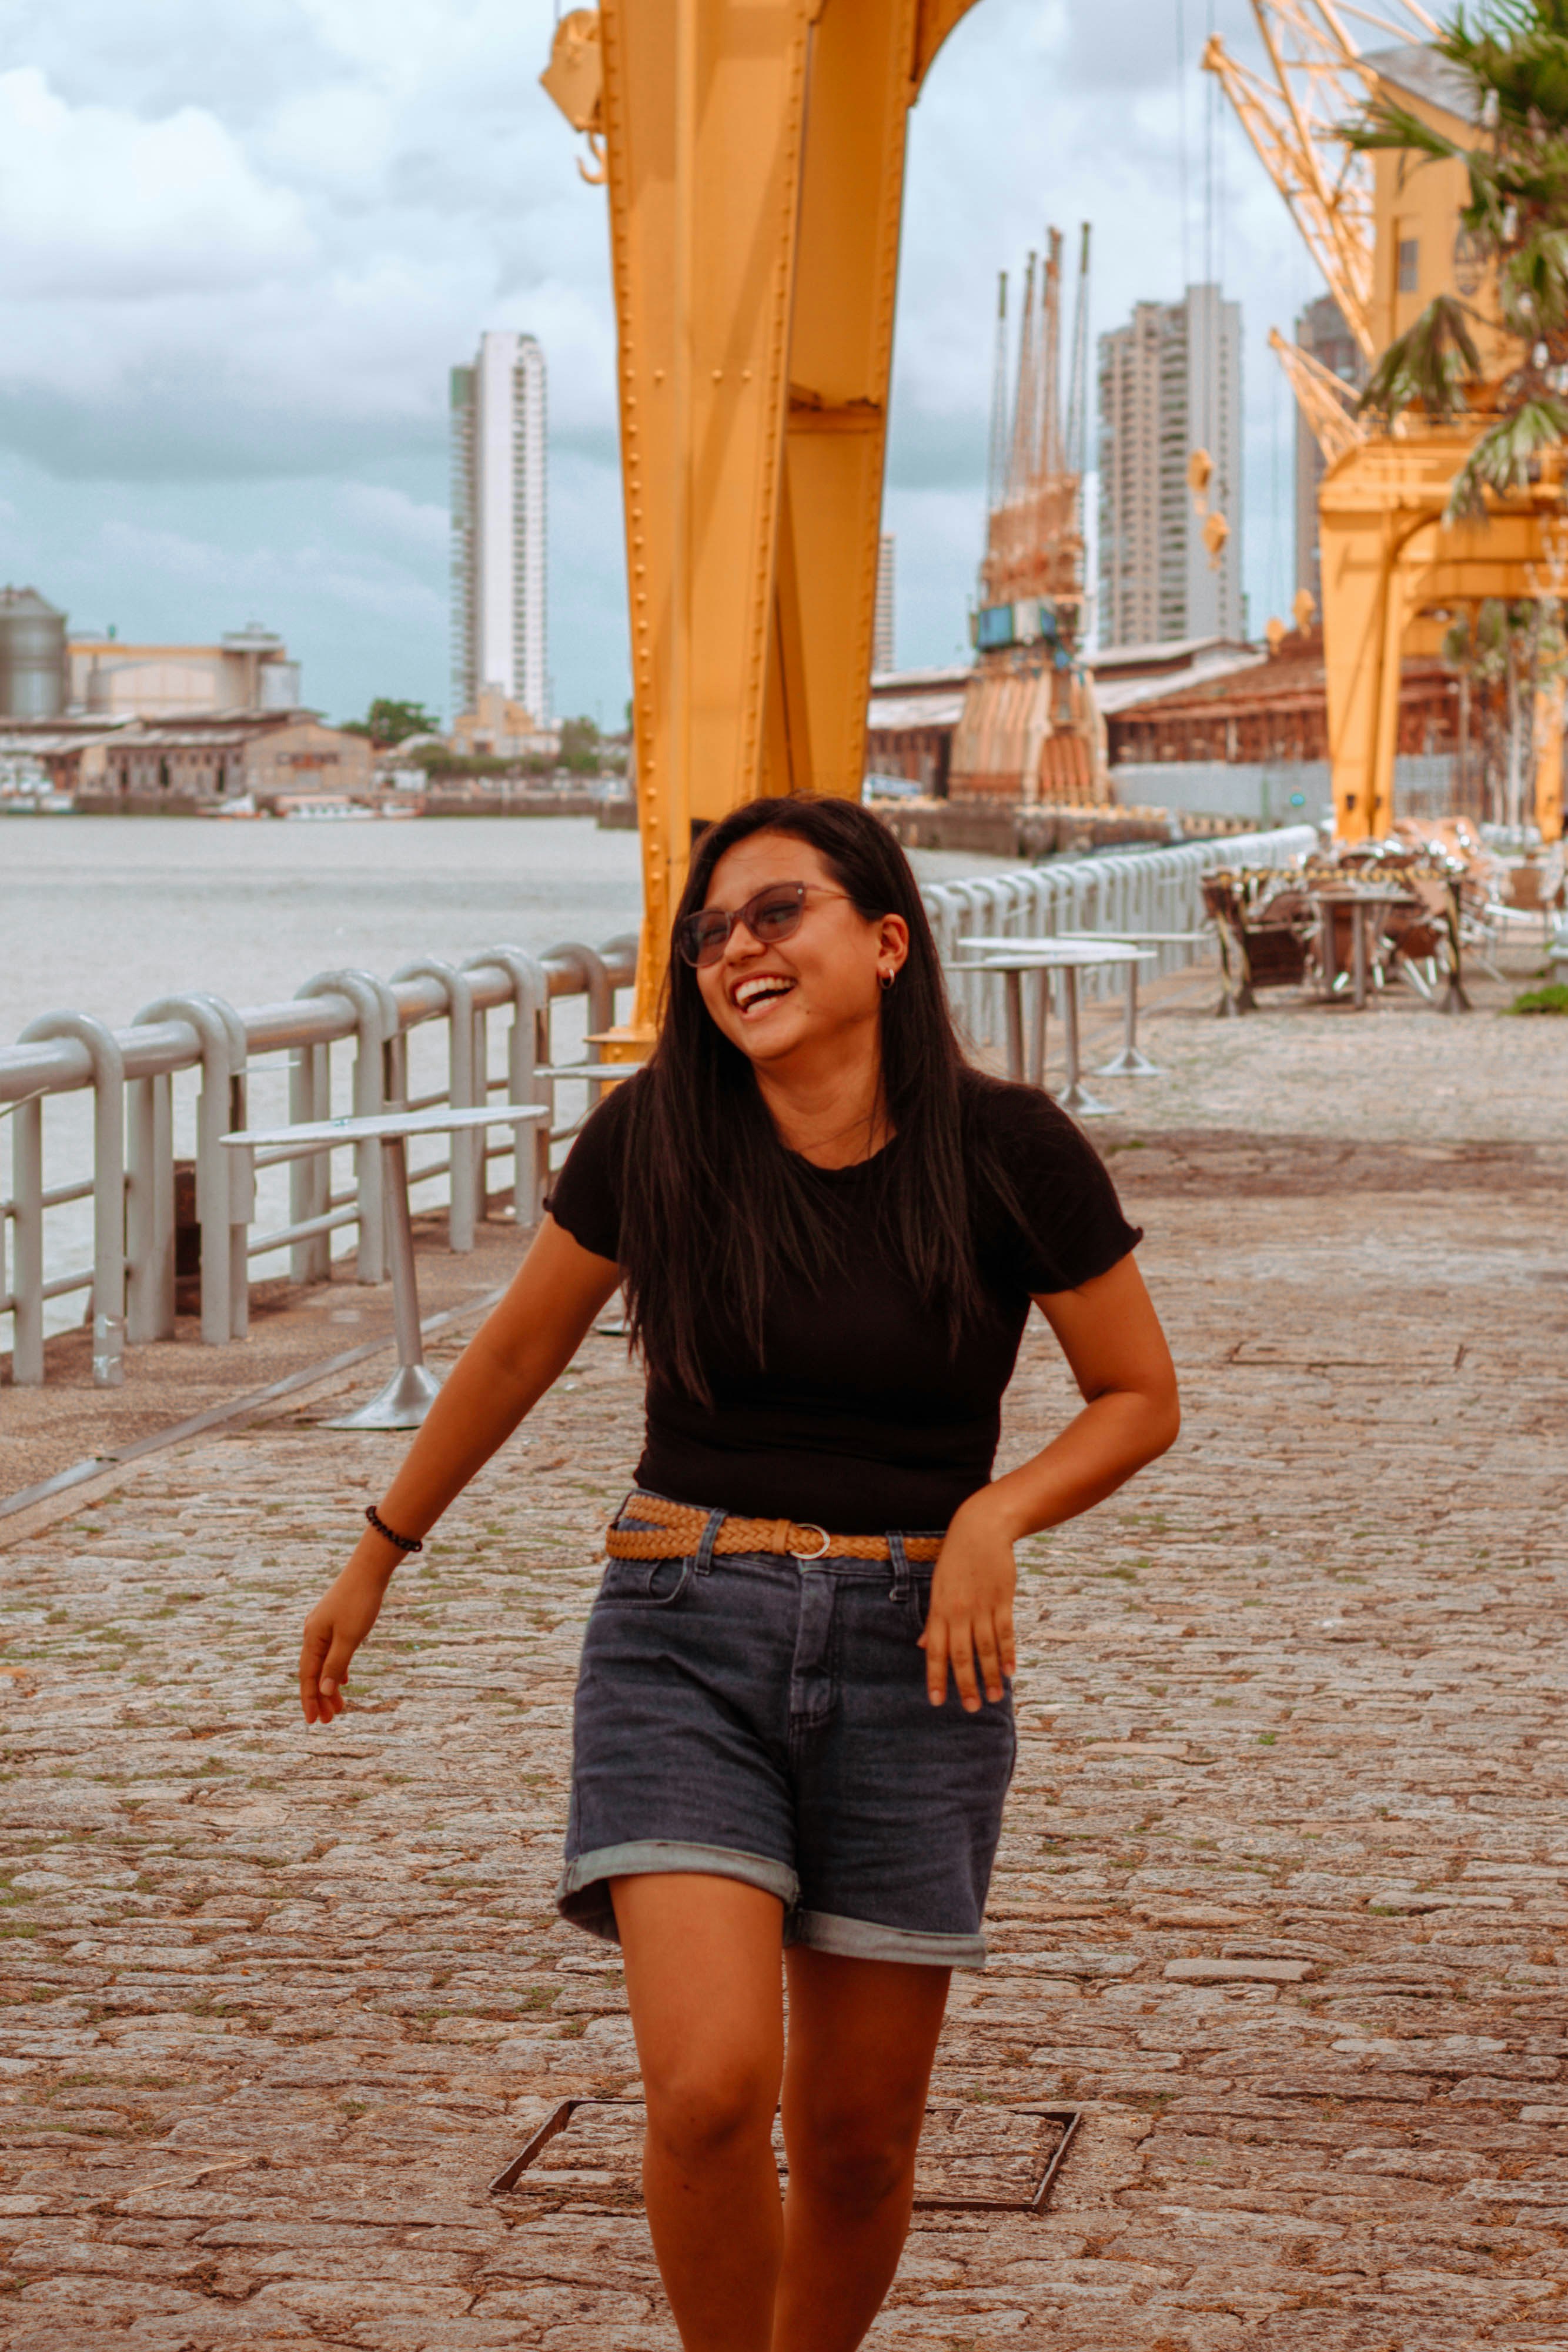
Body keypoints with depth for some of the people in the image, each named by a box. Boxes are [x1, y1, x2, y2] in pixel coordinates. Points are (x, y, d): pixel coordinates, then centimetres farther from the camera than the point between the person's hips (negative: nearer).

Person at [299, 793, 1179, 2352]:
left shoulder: (1008, 1152, -7)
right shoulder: (655, 1138, -4)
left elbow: (1140, 1397, 4)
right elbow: (516, 1351, 12)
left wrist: (996, 1515, -15)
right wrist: (378, 1555, 20)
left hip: (913, 1657, 0)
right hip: (684, 1647, 0)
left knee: (859, 2135, 7)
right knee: (709, 2089, -18)